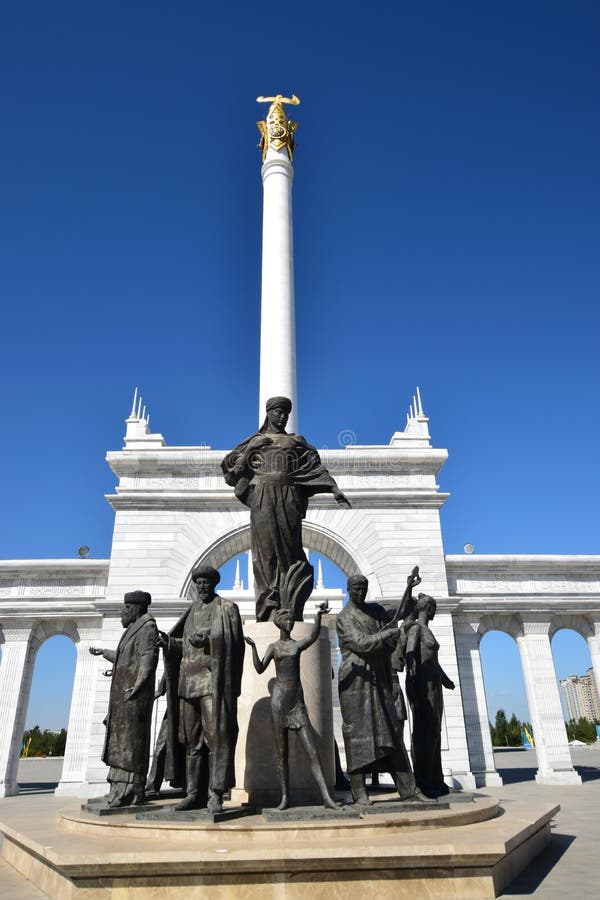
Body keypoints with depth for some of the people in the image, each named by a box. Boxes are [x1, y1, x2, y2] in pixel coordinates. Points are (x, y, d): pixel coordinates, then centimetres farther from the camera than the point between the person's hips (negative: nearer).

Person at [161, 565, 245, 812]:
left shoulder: (227, 608, 3)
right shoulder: (192, 611, 18)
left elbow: (234, 644, -4)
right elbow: (186, 644, 19)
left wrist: (208, 642, -19)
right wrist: (169, 641, 0)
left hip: (213, 679, -5)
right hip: (188, 680, 6)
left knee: (216, 735, -8)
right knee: (191, 738, 7)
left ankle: (215, 795, -3)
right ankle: (194, 793, 14)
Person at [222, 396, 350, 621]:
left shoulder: (296, 441, 19)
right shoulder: (255, 441, 18)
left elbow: (317, 467, 8)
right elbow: (229, 464, 10)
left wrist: (334, 490, -5)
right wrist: (252, 450, -4)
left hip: (289, 497, 1)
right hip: (263, 497, 0)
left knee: (290, 549, -5)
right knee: (266, 551, -5)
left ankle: (293, 611, -6)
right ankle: (267, 609, -4)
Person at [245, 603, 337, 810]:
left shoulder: (298, 644, 7)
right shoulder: (273, 647, 10)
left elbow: (313, 636, -16)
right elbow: (260, 669, -3)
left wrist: (319, 615, -34)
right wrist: (253, 647, -17)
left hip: (298, 702, 0)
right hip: (279, 700, 0)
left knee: (312, 752, -4)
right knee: (281, 752, 4)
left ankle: (327, 798, -5)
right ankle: (285, 797, 15)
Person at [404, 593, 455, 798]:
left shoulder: (427, 630, 20)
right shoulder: (415, 628, -8)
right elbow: (410, 653, -26)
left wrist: (445, 679, 46)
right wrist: (410, 673, -44)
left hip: (433, 684, 9)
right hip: (421, 684, -9)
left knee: (434, 732, 9)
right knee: (424, 731, -9)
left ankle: (435, 780, 14)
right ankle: (422, 782, -6)